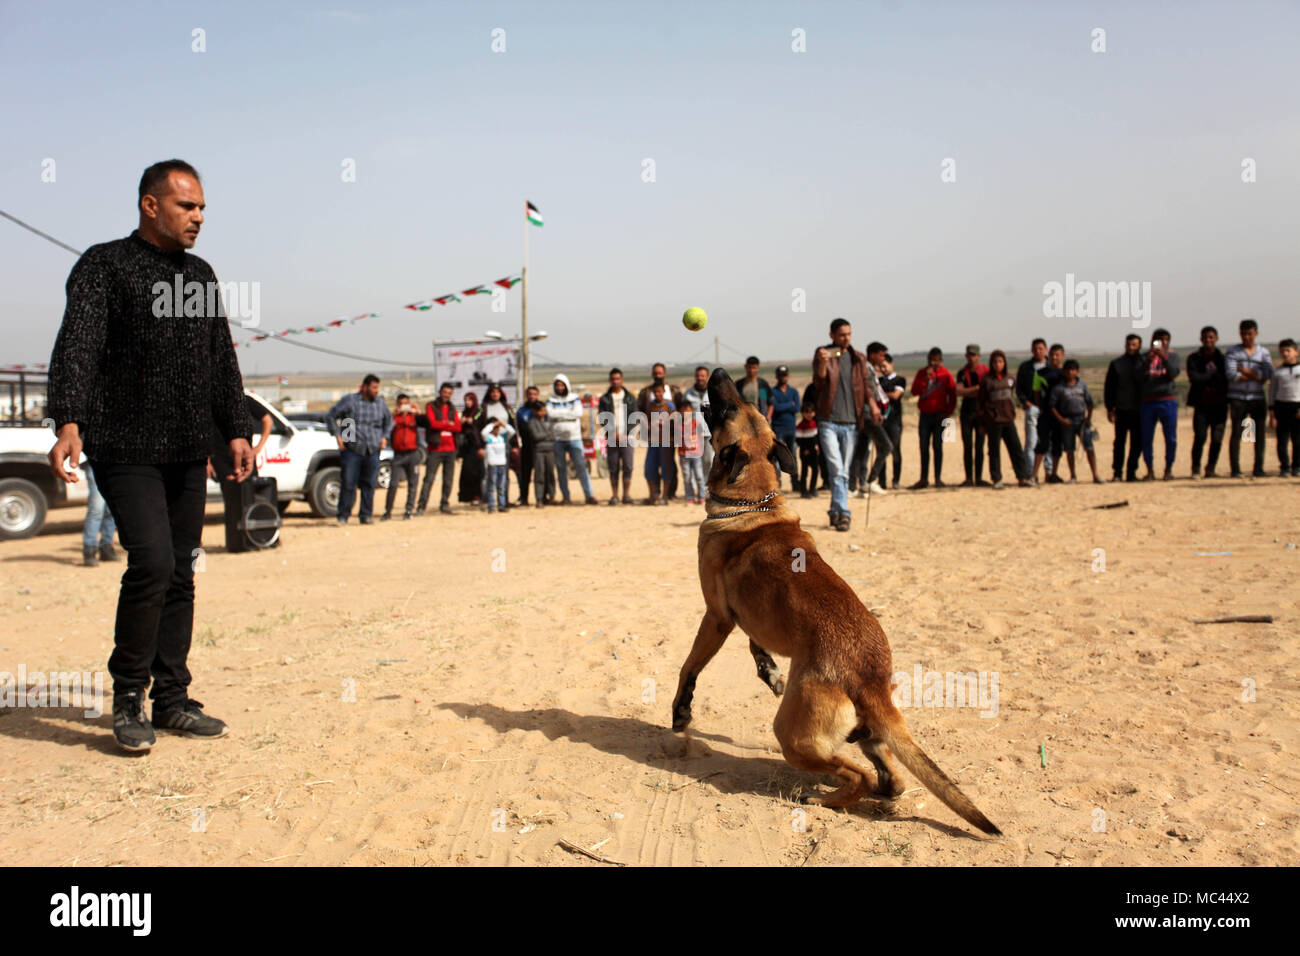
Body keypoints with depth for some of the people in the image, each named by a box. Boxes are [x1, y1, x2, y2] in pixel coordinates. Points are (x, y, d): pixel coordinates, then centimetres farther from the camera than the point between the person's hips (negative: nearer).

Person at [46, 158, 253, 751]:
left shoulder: (200, 276, 17)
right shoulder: (104, 266, -2)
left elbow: (222, 362, 23)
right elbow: (77, 346, -16)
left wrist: (236, 429, 16)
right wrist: (69, 422, -30)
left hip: (187, 456, 6)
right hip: (126, 450, -6)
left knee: (180, 575, 7)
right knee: (152, 562, -17)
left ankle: (171, 701, 16)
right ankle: (127, 700, 0)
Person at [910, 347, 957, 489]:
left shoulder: (946, 375, -1)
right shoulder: (922, 373, 7)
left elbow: (952, 396, 1)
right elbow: (914, 391, -4)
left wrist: (948, 413, -7)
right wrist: (925, 378, -14)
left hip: (939, 415, -3)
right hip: (925, 414, 3)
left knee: (937, 446, -2)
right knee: (924, 447, 3)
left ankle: (938, 479, 2)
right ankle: (923, 479, 6)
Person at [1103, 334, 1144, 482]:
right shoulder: (1116, 364, 8)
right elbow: (1108, 387, 7)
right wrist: (1109, 408, 0)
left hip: (1139, 410, 1)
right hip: (1122, 409, -1)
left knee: (1137, 443, 2)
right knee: (1119, 442, -1)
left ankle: (1131, 471, 9)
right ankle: (1117, 472, 4)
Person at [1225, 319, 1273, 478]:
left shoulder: (1263, 352, 10)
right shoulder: (1232, 352, 4)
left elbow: (1269, 373, -6)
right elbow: (1232, 375, -10)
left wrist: (1244, 370, -9)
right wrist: (1256, 376, -7)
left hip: (1257, 398, 2)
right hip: (1238, 399, -2)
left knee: (1259, 433, 1)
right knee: (1236, 433, -4)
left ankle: (1259, 468, 7)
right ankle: (1235, 469, -3)